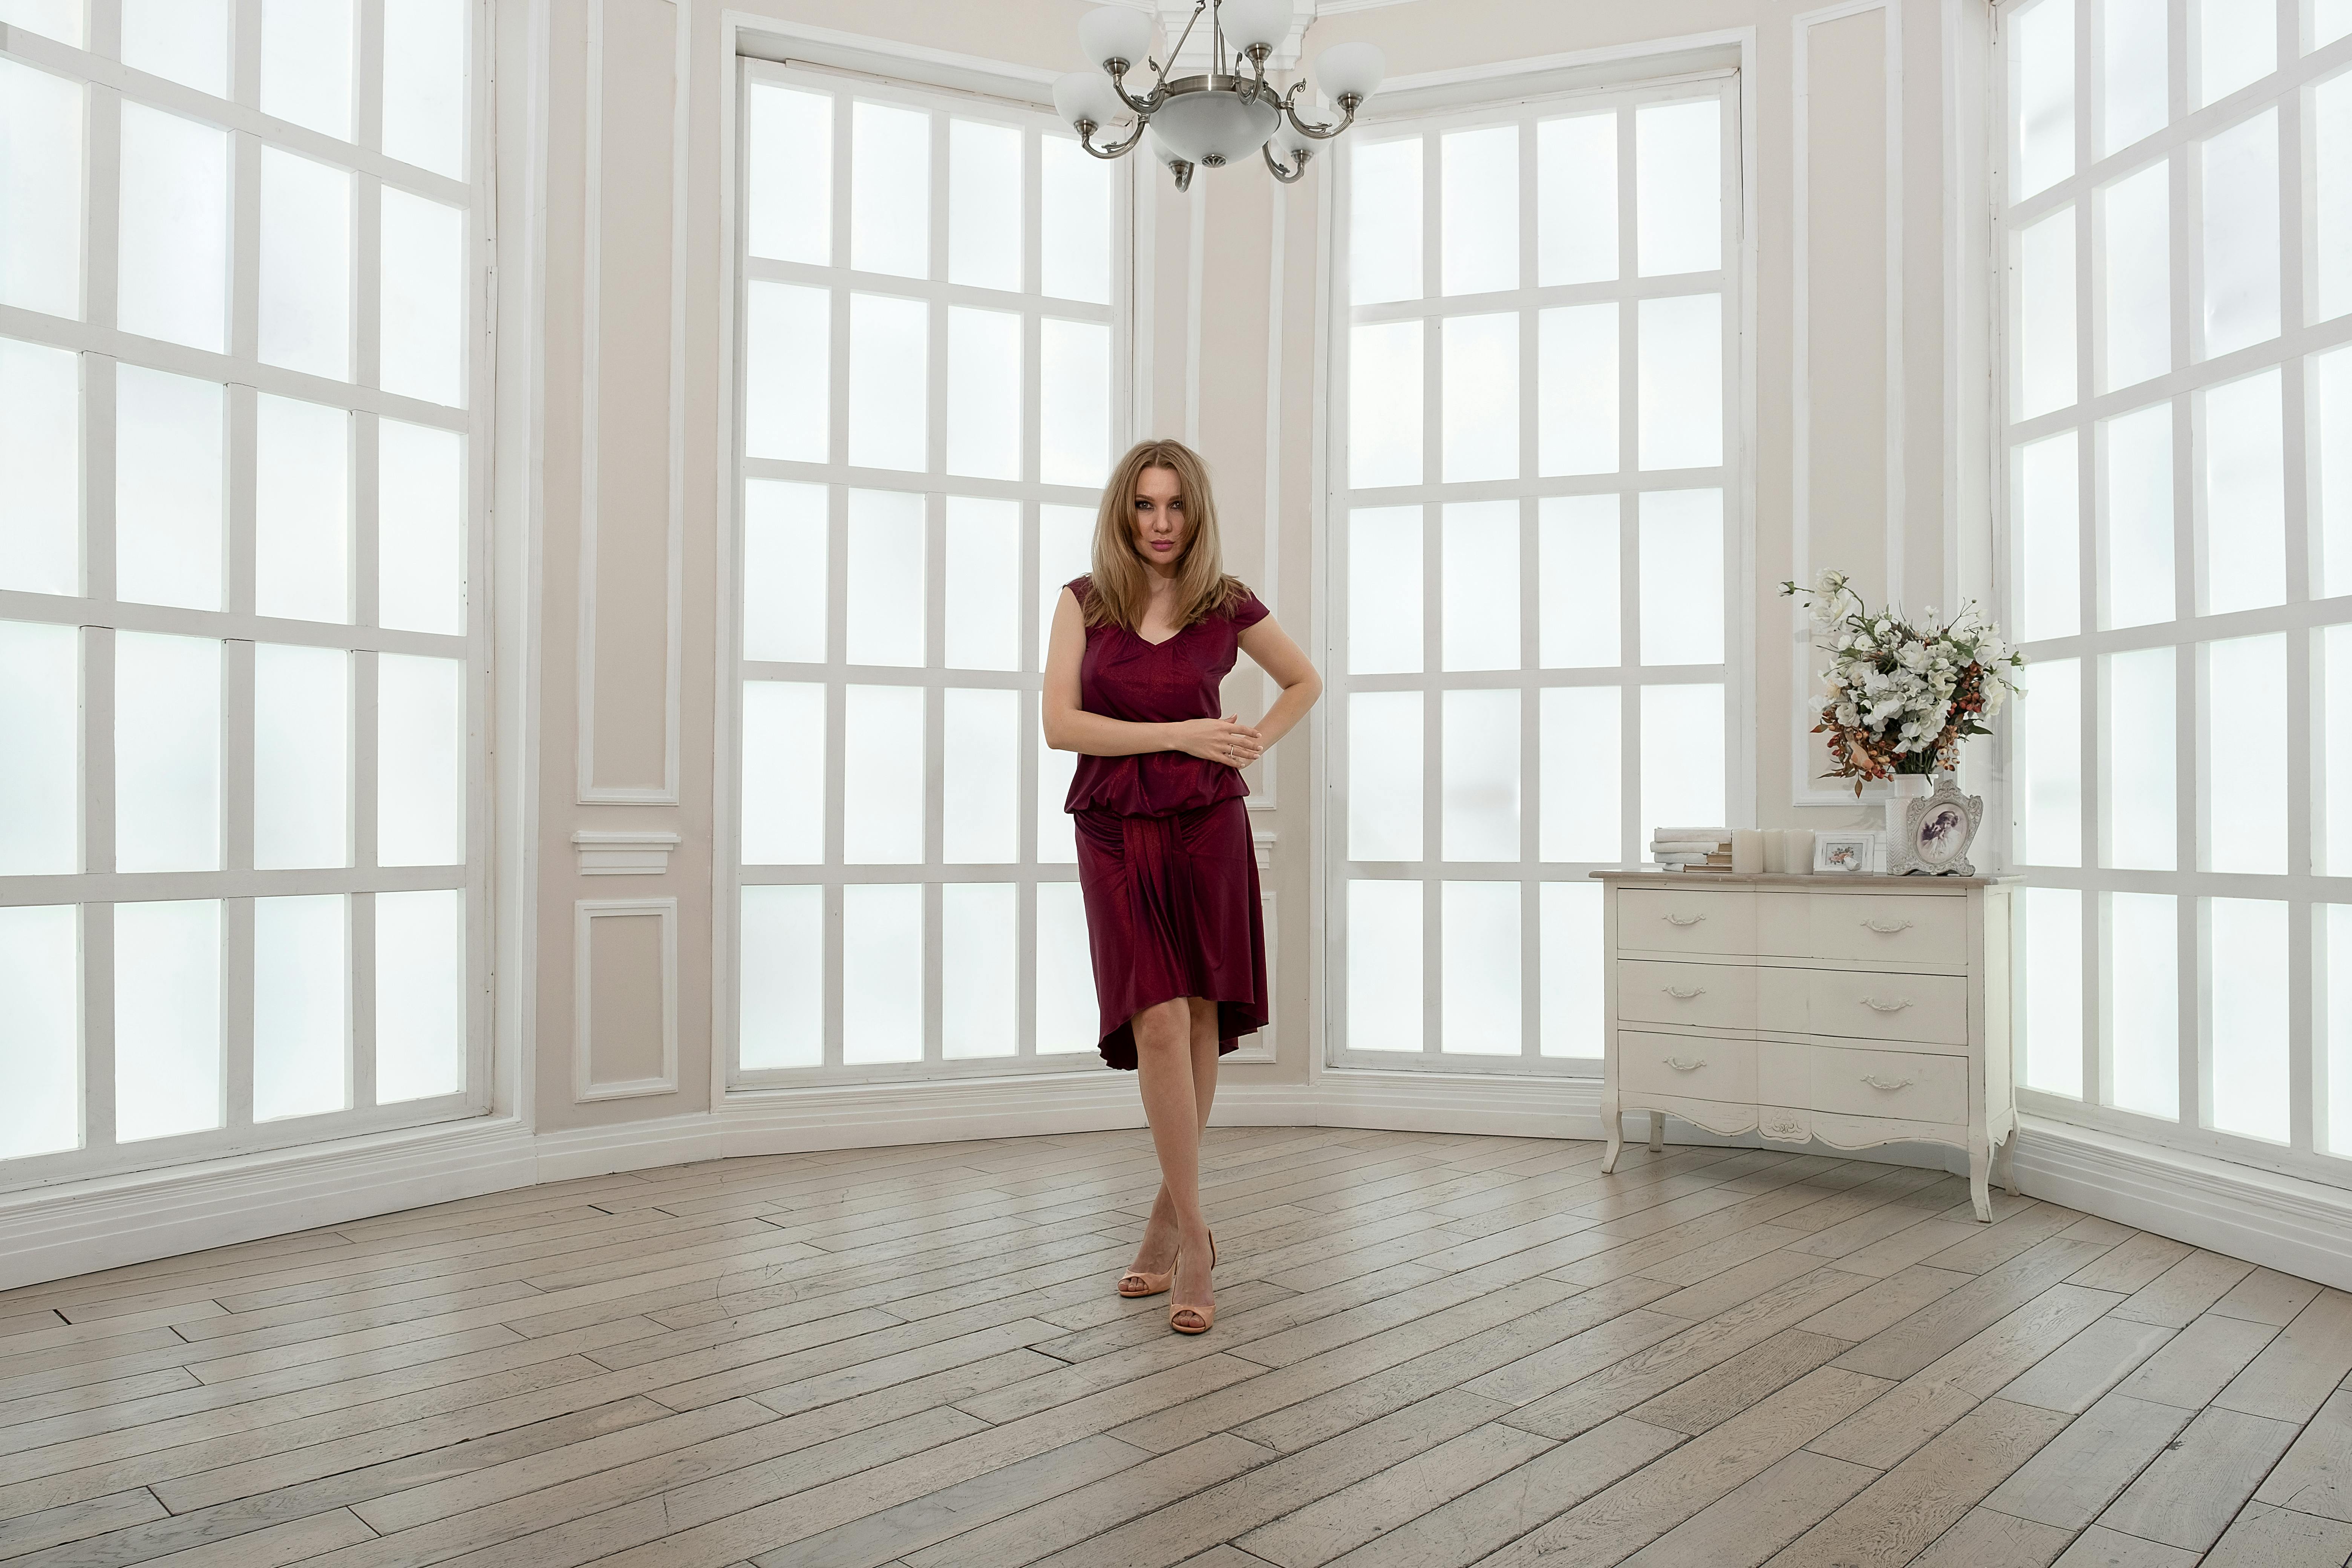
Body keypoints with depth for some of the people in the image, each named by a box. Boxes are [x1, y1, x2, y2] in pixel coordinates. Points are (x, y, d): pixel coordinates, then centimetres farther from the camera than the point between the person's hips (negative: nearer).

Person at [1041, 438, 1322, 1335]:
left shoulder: (1227, 607, 3)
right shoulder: (1084, 601, 2)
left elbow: (1305, 682, 18)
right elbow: (1060, 724, -7)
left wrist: (1249, 747, 3)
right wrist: (1181, 735, -12)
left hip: (1208, 830, 1)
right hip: (1116, 834, -1)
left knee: (1199, 1021, 6)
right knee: (1159, 1025, -7)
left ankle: (1171, 1214, 25)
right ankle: (1192, 1236, 3)